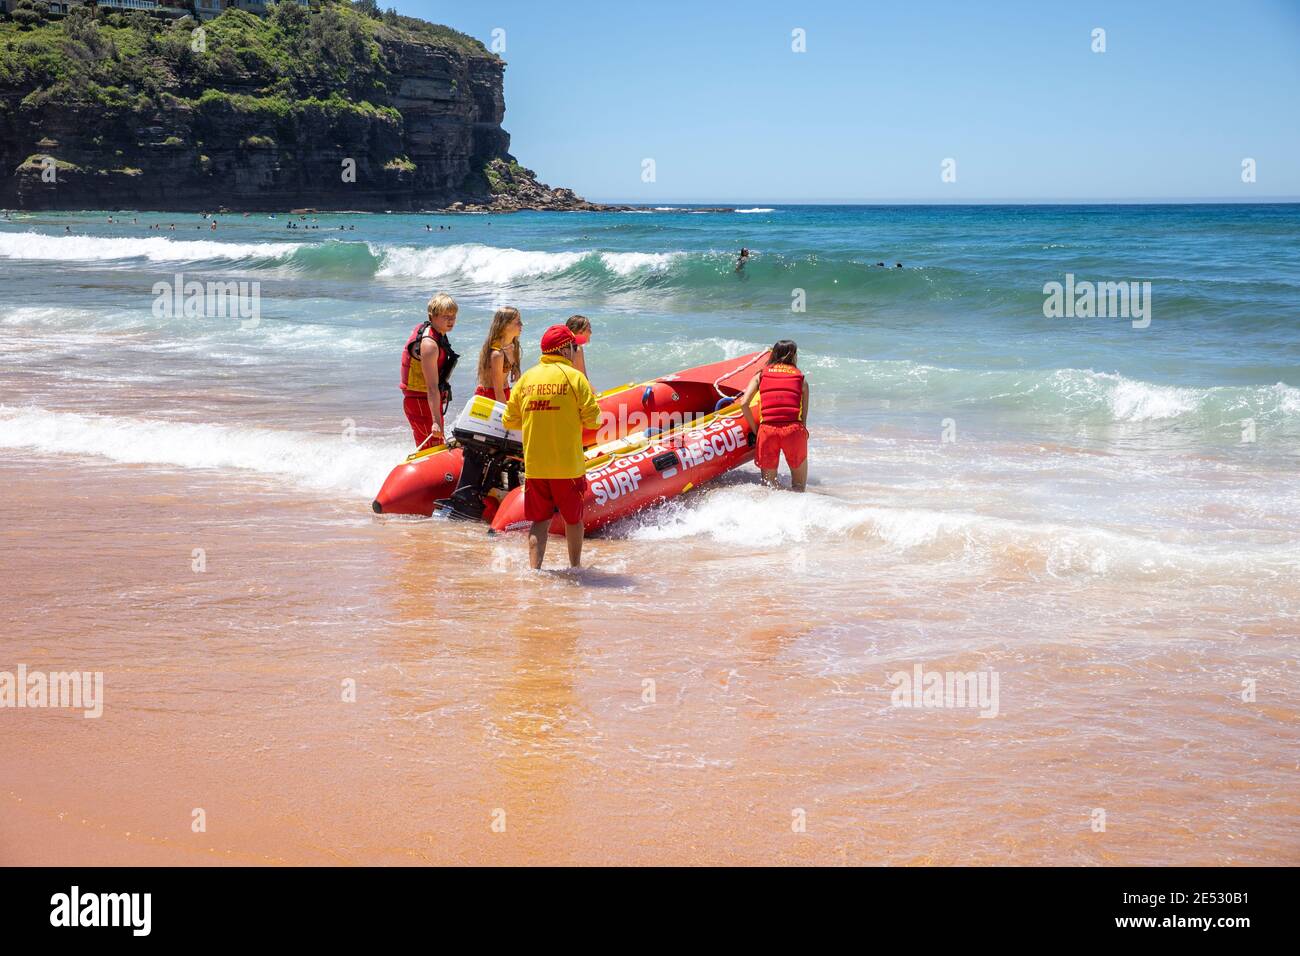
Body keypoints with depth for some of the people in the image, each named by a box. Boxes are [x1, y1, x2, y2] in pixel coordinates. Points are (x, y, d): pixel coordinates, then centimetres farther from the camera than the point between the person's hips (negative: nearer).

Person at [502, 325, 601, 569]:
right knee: (573, 518, 15)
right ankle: (575, 567, 27)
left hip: (534, 466, 3)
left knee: (540, 521, 9)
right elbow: (592, 419, -10)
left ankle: (534, 569, -4)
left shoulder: (527, 378, 5)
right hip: (568, 465, -3)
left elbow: (509, 420, 7)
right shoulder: (574, 377, -7)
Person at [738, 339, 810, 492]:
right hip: (793, 430, -1)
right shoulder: (801, 378, 15)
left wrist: (755, 431, 12)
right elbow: (804, 417, 8)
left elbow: (744, 403, 4)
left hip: (767, 429, 1)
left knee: (768, 487, 15)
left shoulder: (761, 375, 17)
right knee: (799, 488, 10)